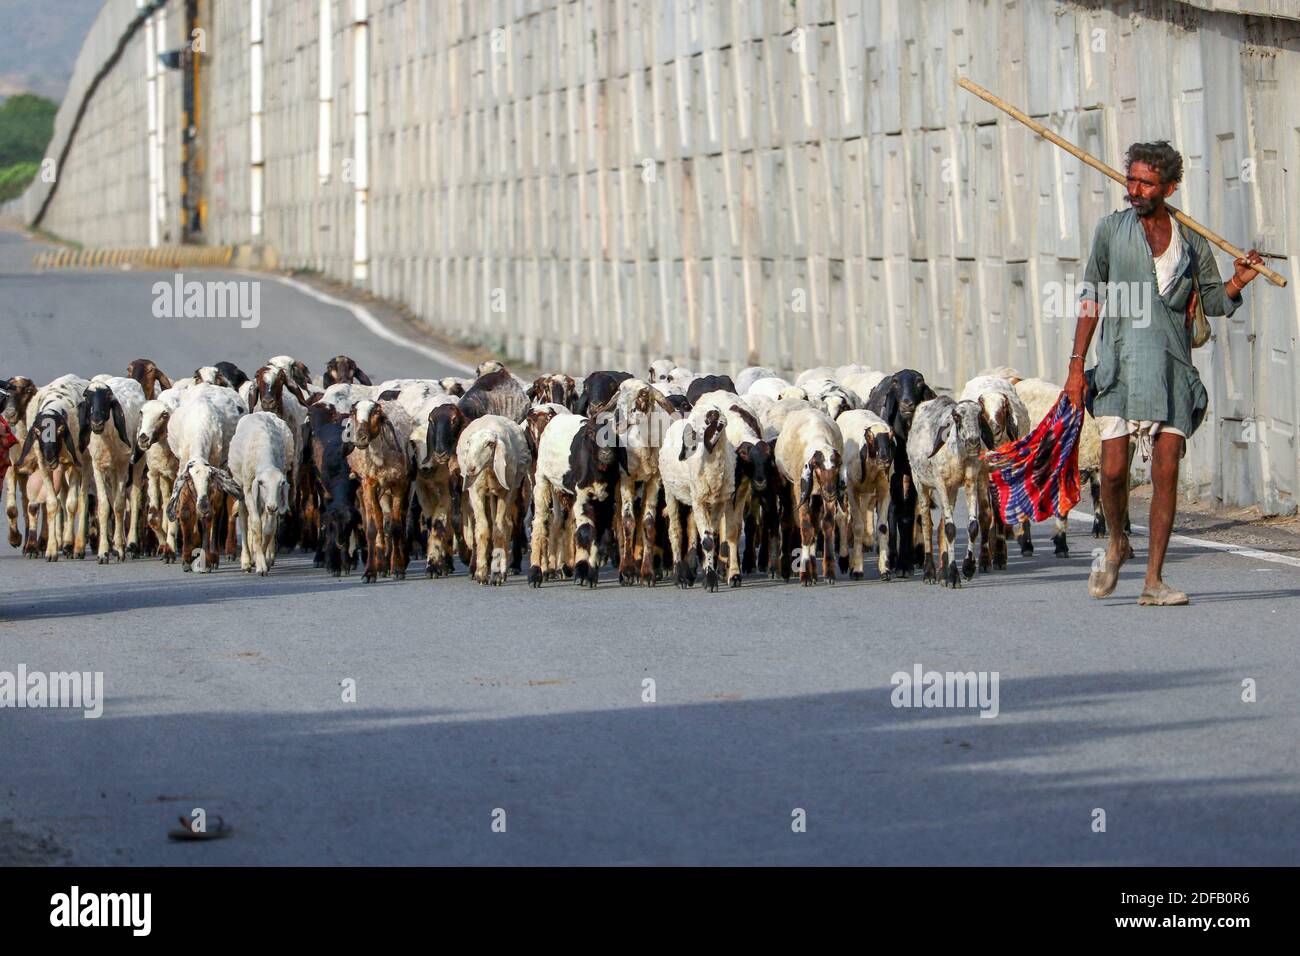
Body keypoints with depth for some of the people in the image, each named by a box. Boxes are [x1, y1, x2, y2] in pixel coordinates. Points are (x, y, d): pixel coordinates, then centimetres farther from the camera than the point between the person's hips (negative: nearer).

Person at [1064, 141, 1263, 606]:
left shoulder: (1191, 241, 7)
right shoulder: (1112, 229, 4)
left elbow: (1214, 302, 16)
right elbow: (1092, 299, 6)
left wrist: (1237, 283, -6)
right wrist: (1076, 365, 1)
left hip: (1173, 369, 1)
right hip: (1120, 366, -1)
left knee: (1166, 472, -5)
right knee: (1113, 470, -8)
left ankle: (1154, 581, -1)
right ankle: (1117, 542, 23)